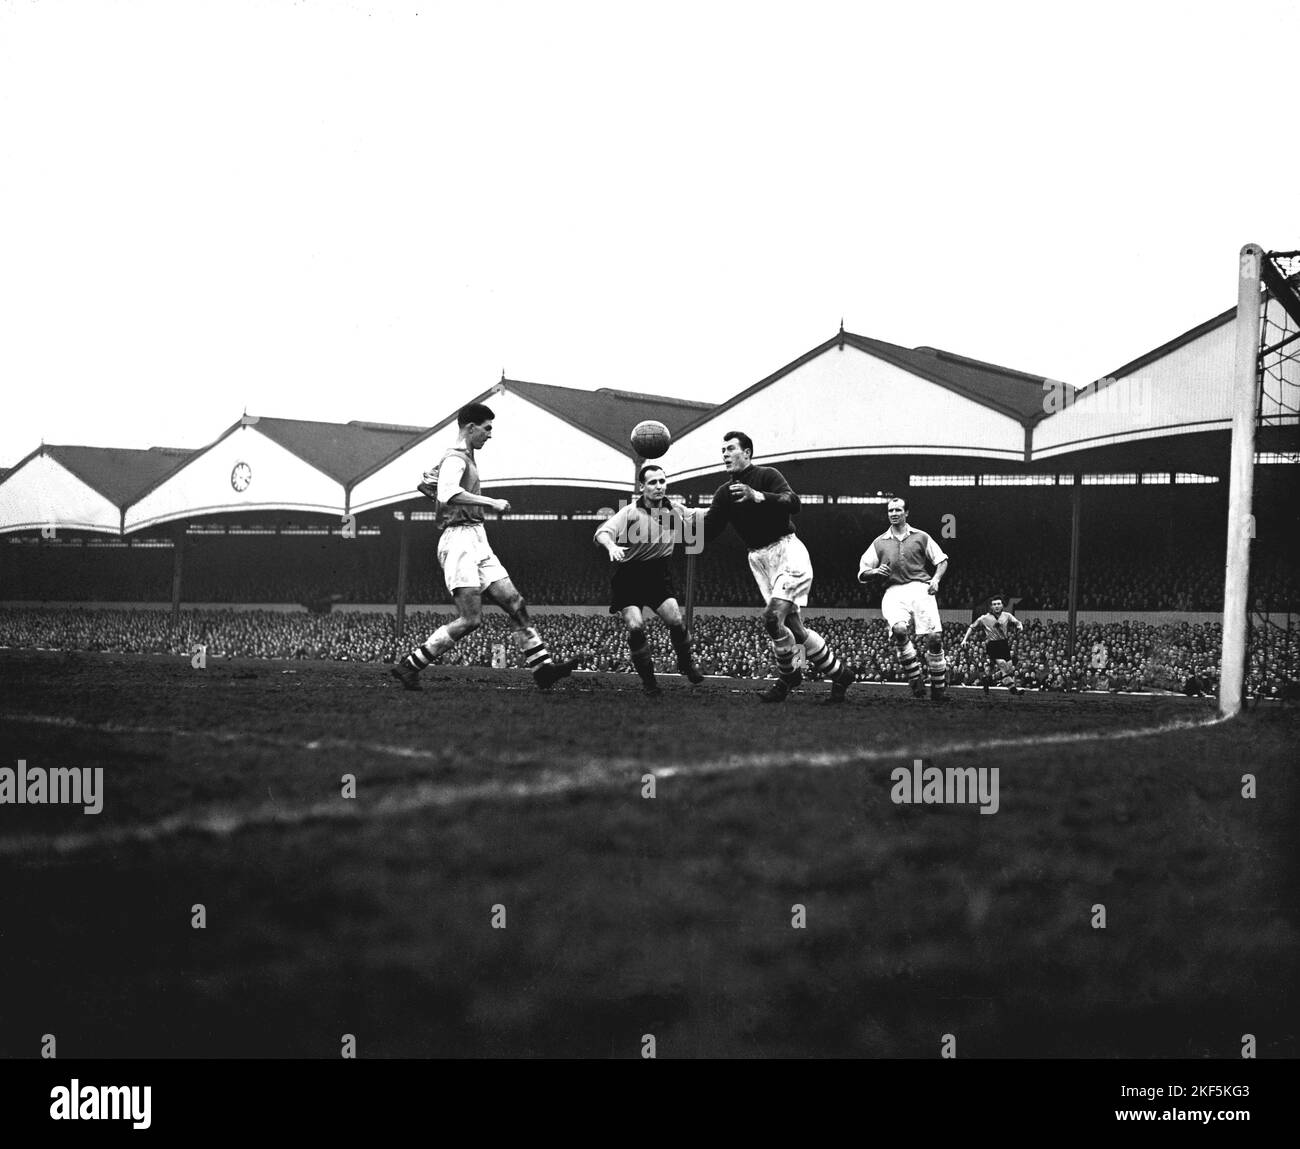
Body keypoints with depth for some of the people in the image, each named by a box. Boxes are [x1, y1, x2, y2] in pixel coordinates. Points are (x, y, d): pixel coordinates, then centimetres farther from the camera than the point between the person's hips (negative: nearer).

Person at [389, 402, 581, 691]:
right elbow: (447, 493, -29)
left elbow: (425, 484, 33)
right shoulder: (456, 458, -10)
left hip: (478, 545, 10)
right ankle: (408, 667, -8)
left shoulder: (466, 457, 21)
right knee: (471, 619, -14)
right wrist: (491, 503, -27)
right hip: (460, 540, -10)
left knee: (516, 605, 1)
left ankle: (543, 667, -2)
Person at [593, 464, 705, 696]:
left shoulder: (676, 513, 1)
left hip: (658, 575, 3)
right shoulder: (630, 513, -11)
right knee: (635, 627, -16)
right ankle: (648, 679, 2)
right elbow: (602, 532, -20)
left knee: (676, 620, -11)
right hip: (628, 578, -3)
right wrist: (611, 546, -42)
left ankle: (686, 664, 17)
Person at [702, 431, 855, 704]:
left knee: (772, 616, -21)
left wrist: (758, 497, -34)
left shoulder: (767, 476, -6)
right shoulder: (725, 493, 12)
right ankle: (839, 673, 13)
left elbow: (793, 503, -22)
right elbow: (708, 530, 5)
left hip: (786, 550, -6)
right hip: (759, 559, 6)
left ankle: (787, 676, -1)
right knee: (794, 627, 1)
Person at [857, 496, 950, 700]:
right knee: (899, 630, -31)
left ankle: (939, 686, 1)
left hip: (920, 589, 0)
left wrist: (936, 579, 1)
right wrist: (875, 572, -3)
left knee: (933, 638, -15)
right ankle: (914, 678, -18)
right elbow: (862, 575, 19)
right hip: (895, 593, 0)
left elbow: (942, 561, 19)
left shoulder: (921, 537, 16)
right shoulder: (879, 543, 19)